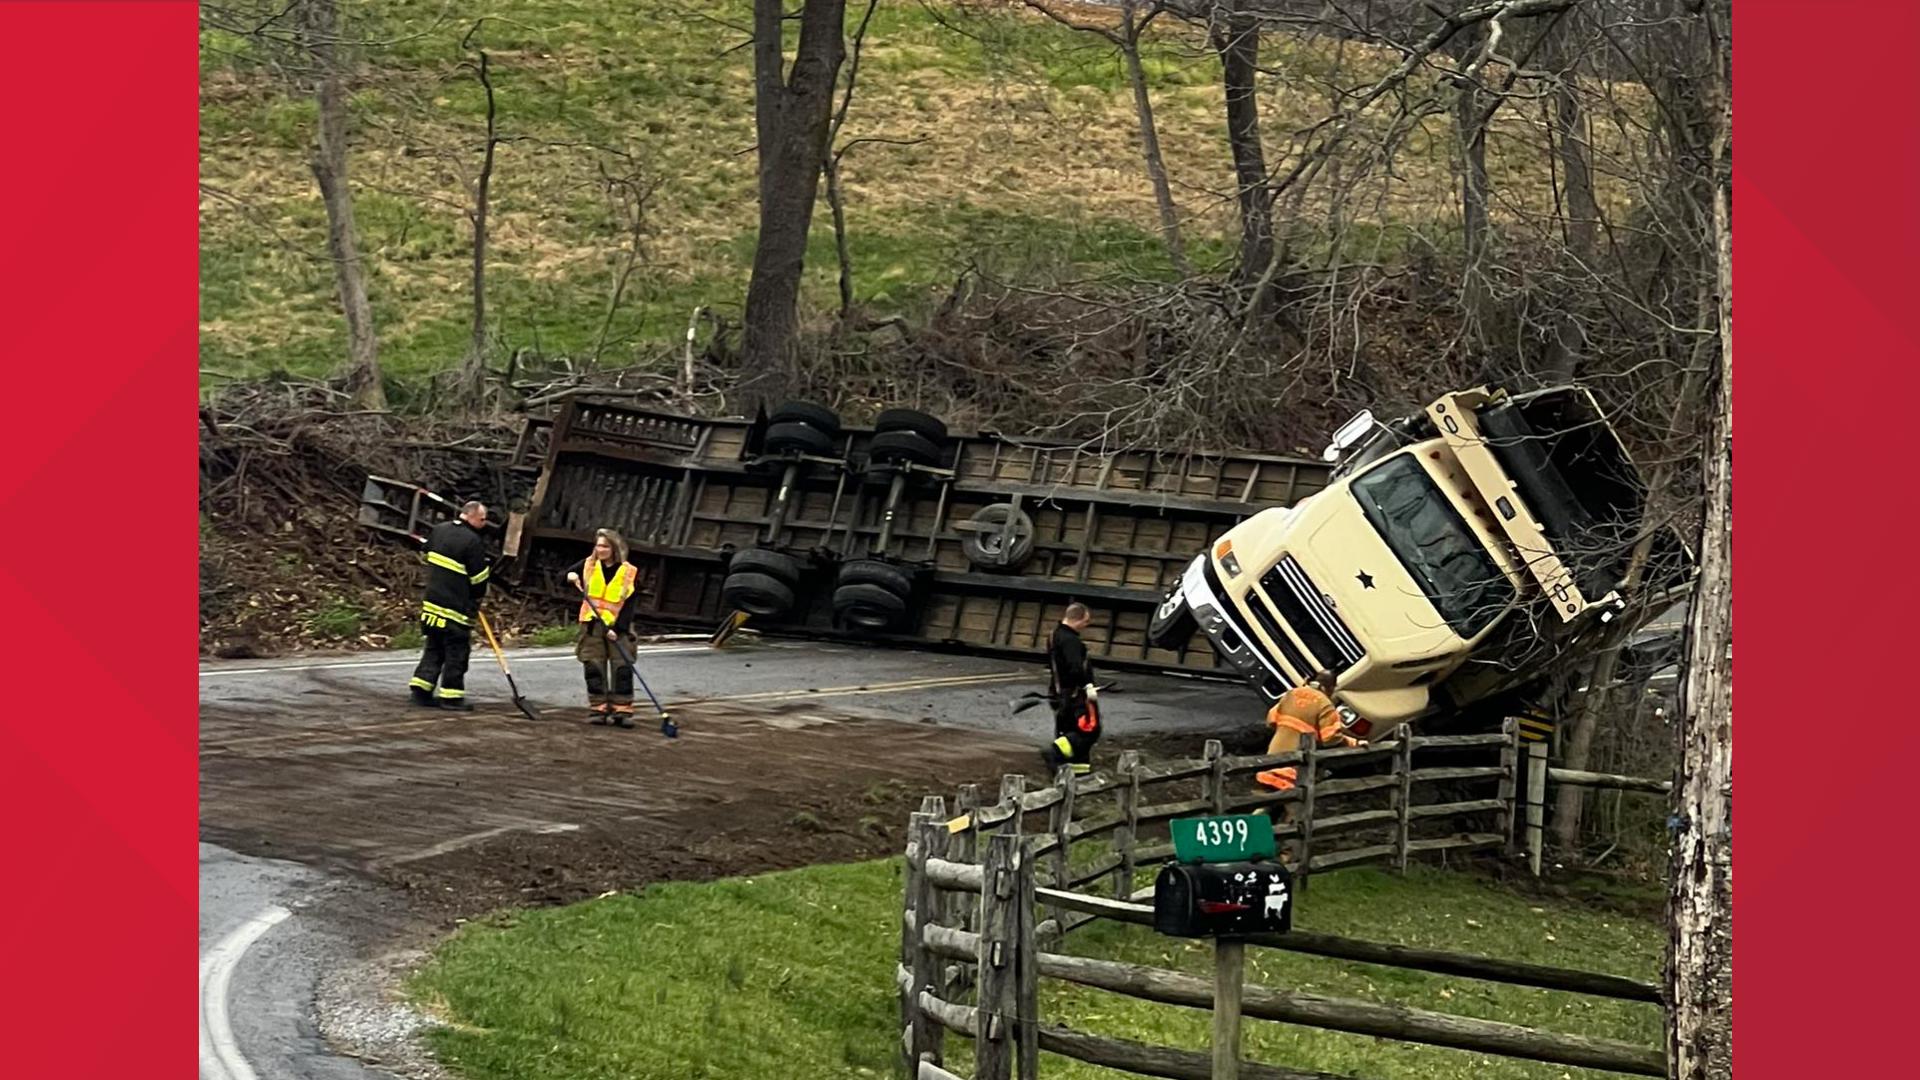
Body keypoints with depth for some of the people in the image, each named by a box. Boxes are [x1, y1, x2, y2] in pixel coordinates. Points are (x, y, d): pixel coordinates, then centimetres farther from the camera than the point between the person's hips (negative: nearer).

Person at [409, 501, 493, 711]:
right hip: (457, 605, -7)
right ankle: (451, 695, 2)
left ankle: (421, 689, 12)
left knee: (434, 647, 15)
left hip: (432, 601, 7)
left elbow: (428, 558, 20)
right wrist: (477, 598, 7)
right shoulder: (473, 541, -16)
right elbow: (479, 577, -11)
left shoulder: (438, 530, 8)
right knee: (457, 649, 1)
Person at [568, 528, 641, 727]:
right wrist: (571, 576, -13)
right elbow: (566, 575, 11)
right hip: (592, 625, 2)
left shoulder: (629, 572, -3)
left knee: (622, 668, -6)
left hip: (618, 628, -2)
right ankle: (597, 709, 4)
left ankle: (622, 711, -3)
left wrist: (618, 628, -16)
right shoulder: (589, 566, 5)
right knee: (594, 667, -1)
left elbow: (629, 605, -6)